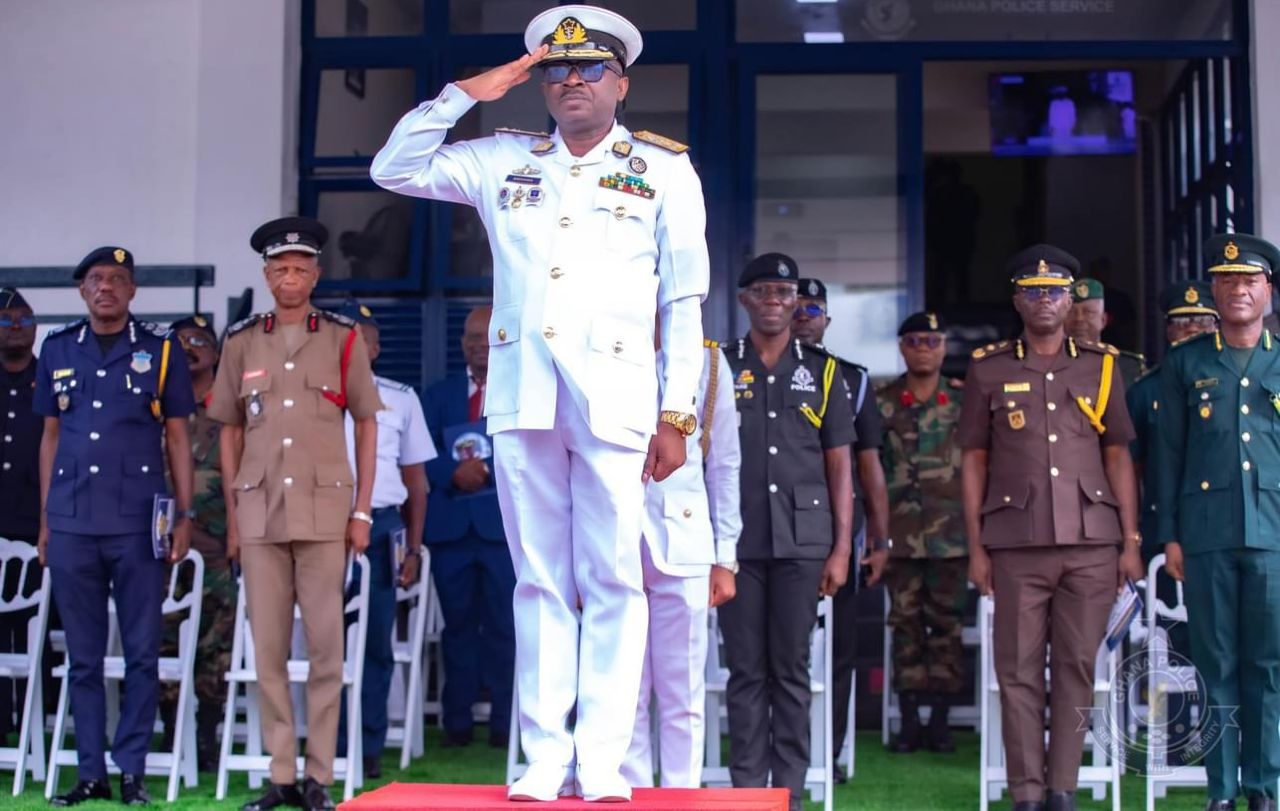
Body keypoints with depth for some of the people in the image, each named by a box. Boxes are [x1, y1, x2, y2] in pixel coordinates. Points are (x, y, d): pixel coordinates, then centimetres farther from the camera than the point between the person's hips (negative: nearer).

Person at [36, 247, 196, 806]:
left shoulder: (160, 350, 4)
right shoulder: (58, 350, 11)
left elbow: (177, 437, 5)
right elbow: (50, 436, 14)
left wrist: (184, 516, -1)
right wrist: (45, 520, 12)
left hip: (138, 524, -2)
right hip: (72, 524, 2)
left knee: (142, 654, 0)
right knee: (82, 656, 7)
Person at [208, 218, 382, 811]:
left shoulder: (343, 339, 5)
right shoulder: (241, 342, 10)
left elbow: (367, 426, 7)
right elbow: (230, 433, 13)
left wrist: (362, 511, 1)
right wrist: (232, 516, 8)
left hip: (323, 511, -2)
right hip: (260, 511, 2)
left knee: (325, 645, -1)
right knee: (267, 647, 3)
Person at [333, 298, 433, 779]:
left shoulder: (400, 399, 14)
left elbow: (416, 480, 14)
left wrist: (414, 549, 7)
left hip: (381, 527, 1)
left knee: (376, 642, 0)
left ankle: (368, 749, 7)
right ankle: (331, 748, 3)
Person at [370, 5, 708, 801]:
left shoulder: (664, 168, 8)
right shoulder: (504, 160, 16)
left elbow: (685, 302, 5)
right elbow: (395, 169, 17)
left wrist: (677, 416, -2)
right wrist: (466, 95, 8)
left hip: (613, 397, -2)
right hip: (521, 395, 3)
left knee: (611, 581, -4)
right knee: (540, 581, 4)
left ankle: (603, 759, 0)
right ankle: (545, 756, 6)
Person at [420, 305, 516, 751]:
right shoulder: (438, 395, 17)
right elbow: (422, 458, 8)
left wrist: (486, 469, -14)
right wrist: (454, 473, -10)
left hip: (506, 525, -3)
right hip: (450, 525, 3)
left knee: (505, 625, -2)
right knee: (458, 624, 5)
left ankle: (504, 722, 4)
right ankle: (457, 721, 11)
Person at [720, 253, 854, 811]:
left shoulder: (822, 372, 10)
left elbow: (839, 465, 8)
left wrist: (842, 548, 1)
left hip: (802, 540, 0)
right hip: (737, 540, 0)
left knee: (791, 669, 3)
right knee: (746, 670, 2)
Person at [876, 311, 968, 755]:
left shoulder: (965, 401, 6)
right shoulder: (881, 403, 6)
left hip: (951, 534, 0)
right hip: (899, 534, 0)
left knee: (947, 625, 2)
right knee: (905, 624, 3)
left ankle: (940, 719, 10)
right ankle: (908, 720, 10)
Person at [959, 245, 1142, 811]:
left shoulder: (1101, 366, 10)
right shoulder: (988, 369, 6)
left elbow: (1118, 457, 10)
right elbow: (974, 461, 7)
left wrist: (1130, 541, 4)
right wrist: (975, 546, 2)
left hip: (1091, 544, 1)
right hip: (1016, 545, -1)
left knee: (1076, 667, 3)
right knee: (1019, 672, 0)